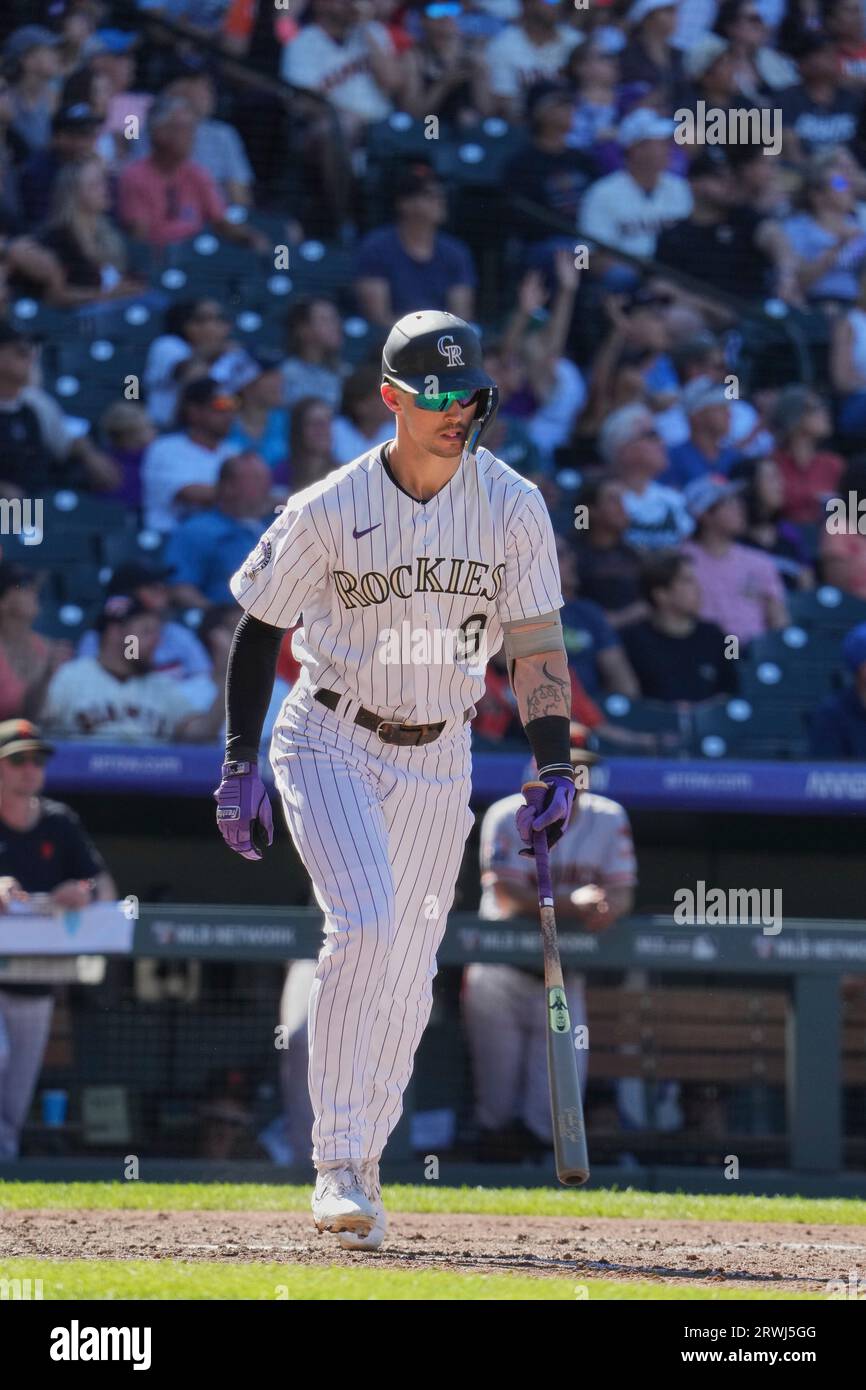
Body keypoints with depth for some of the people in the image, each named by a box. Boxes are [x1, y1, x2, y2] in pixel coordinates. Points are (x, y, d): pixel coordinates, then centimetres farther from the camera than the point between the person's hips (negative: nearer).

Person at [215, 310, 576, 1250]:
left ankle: (360, 1169, 23)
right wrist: (240, 765, -5)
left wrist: (554, 766, -15)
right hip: (329, 741, -3)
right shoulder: (330, 510, -12)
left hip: (439, 757, 3)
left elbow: (536, 642, -4)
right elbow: (258, 629, -2)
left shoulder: (512, 507, -5)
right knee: (363, 926, -23)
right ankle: (336, 1169, -20)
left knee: (409, 975, 5)